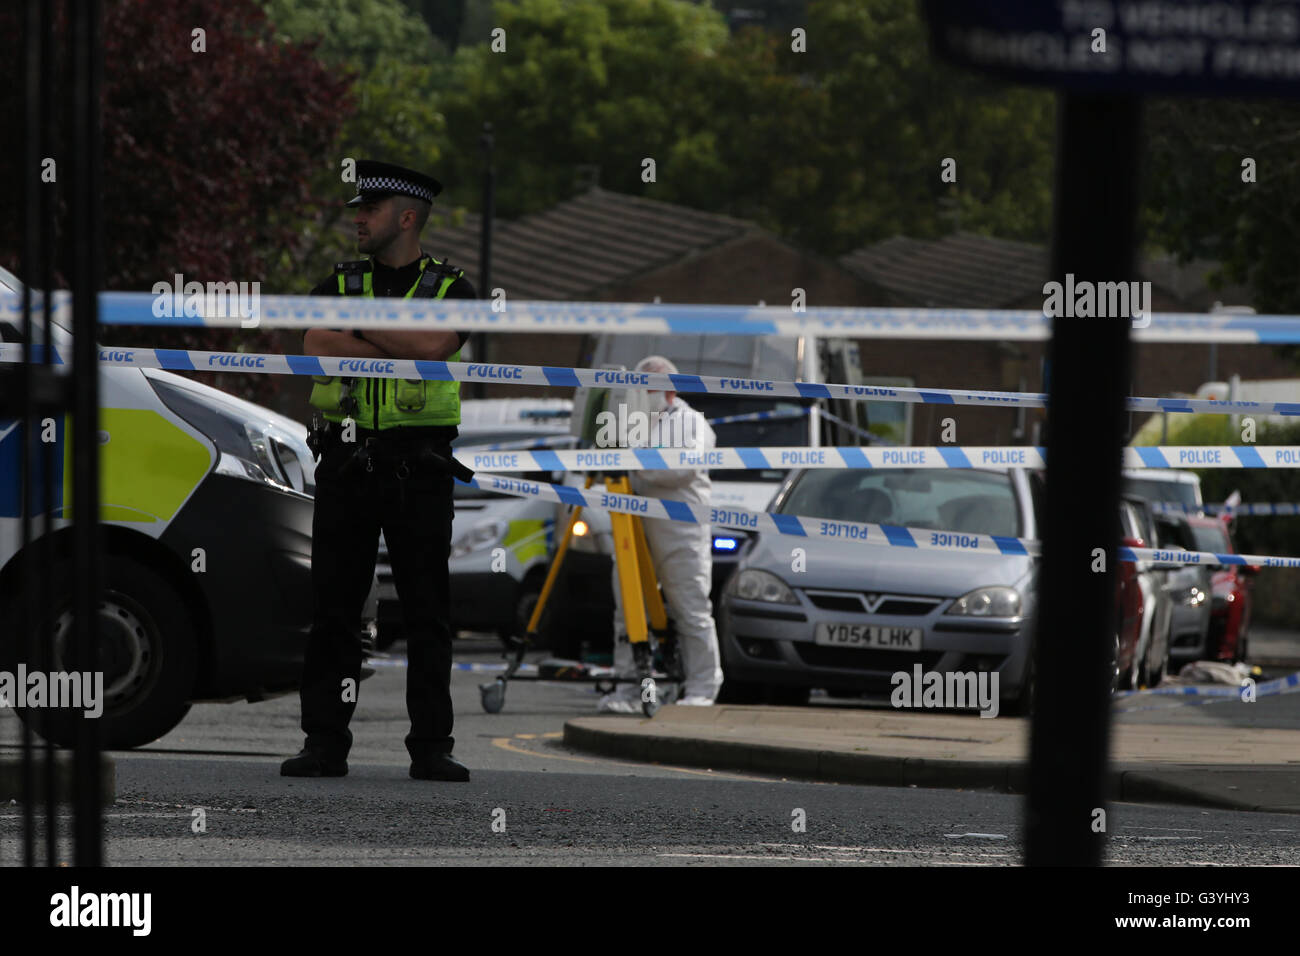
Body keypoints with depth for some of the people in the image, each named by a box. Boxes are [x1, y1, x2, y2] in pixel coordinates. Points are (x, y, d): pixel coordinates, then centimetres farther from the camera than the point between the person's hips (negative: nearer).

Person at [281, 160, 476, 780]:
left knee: (428, 613, -1)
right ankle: (324, 745, 5)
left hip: (419, 467, -2)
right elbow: (317, 348, -7)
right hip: (347, 465, 2)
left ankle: (432, 747, 2)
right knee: (333, 608, 2)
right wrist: (402, 346, -12)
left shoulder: (450, 288, 5)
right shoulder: (339, 284, 12)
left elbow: (435, 344, -16)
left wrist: (362, 325, -6)